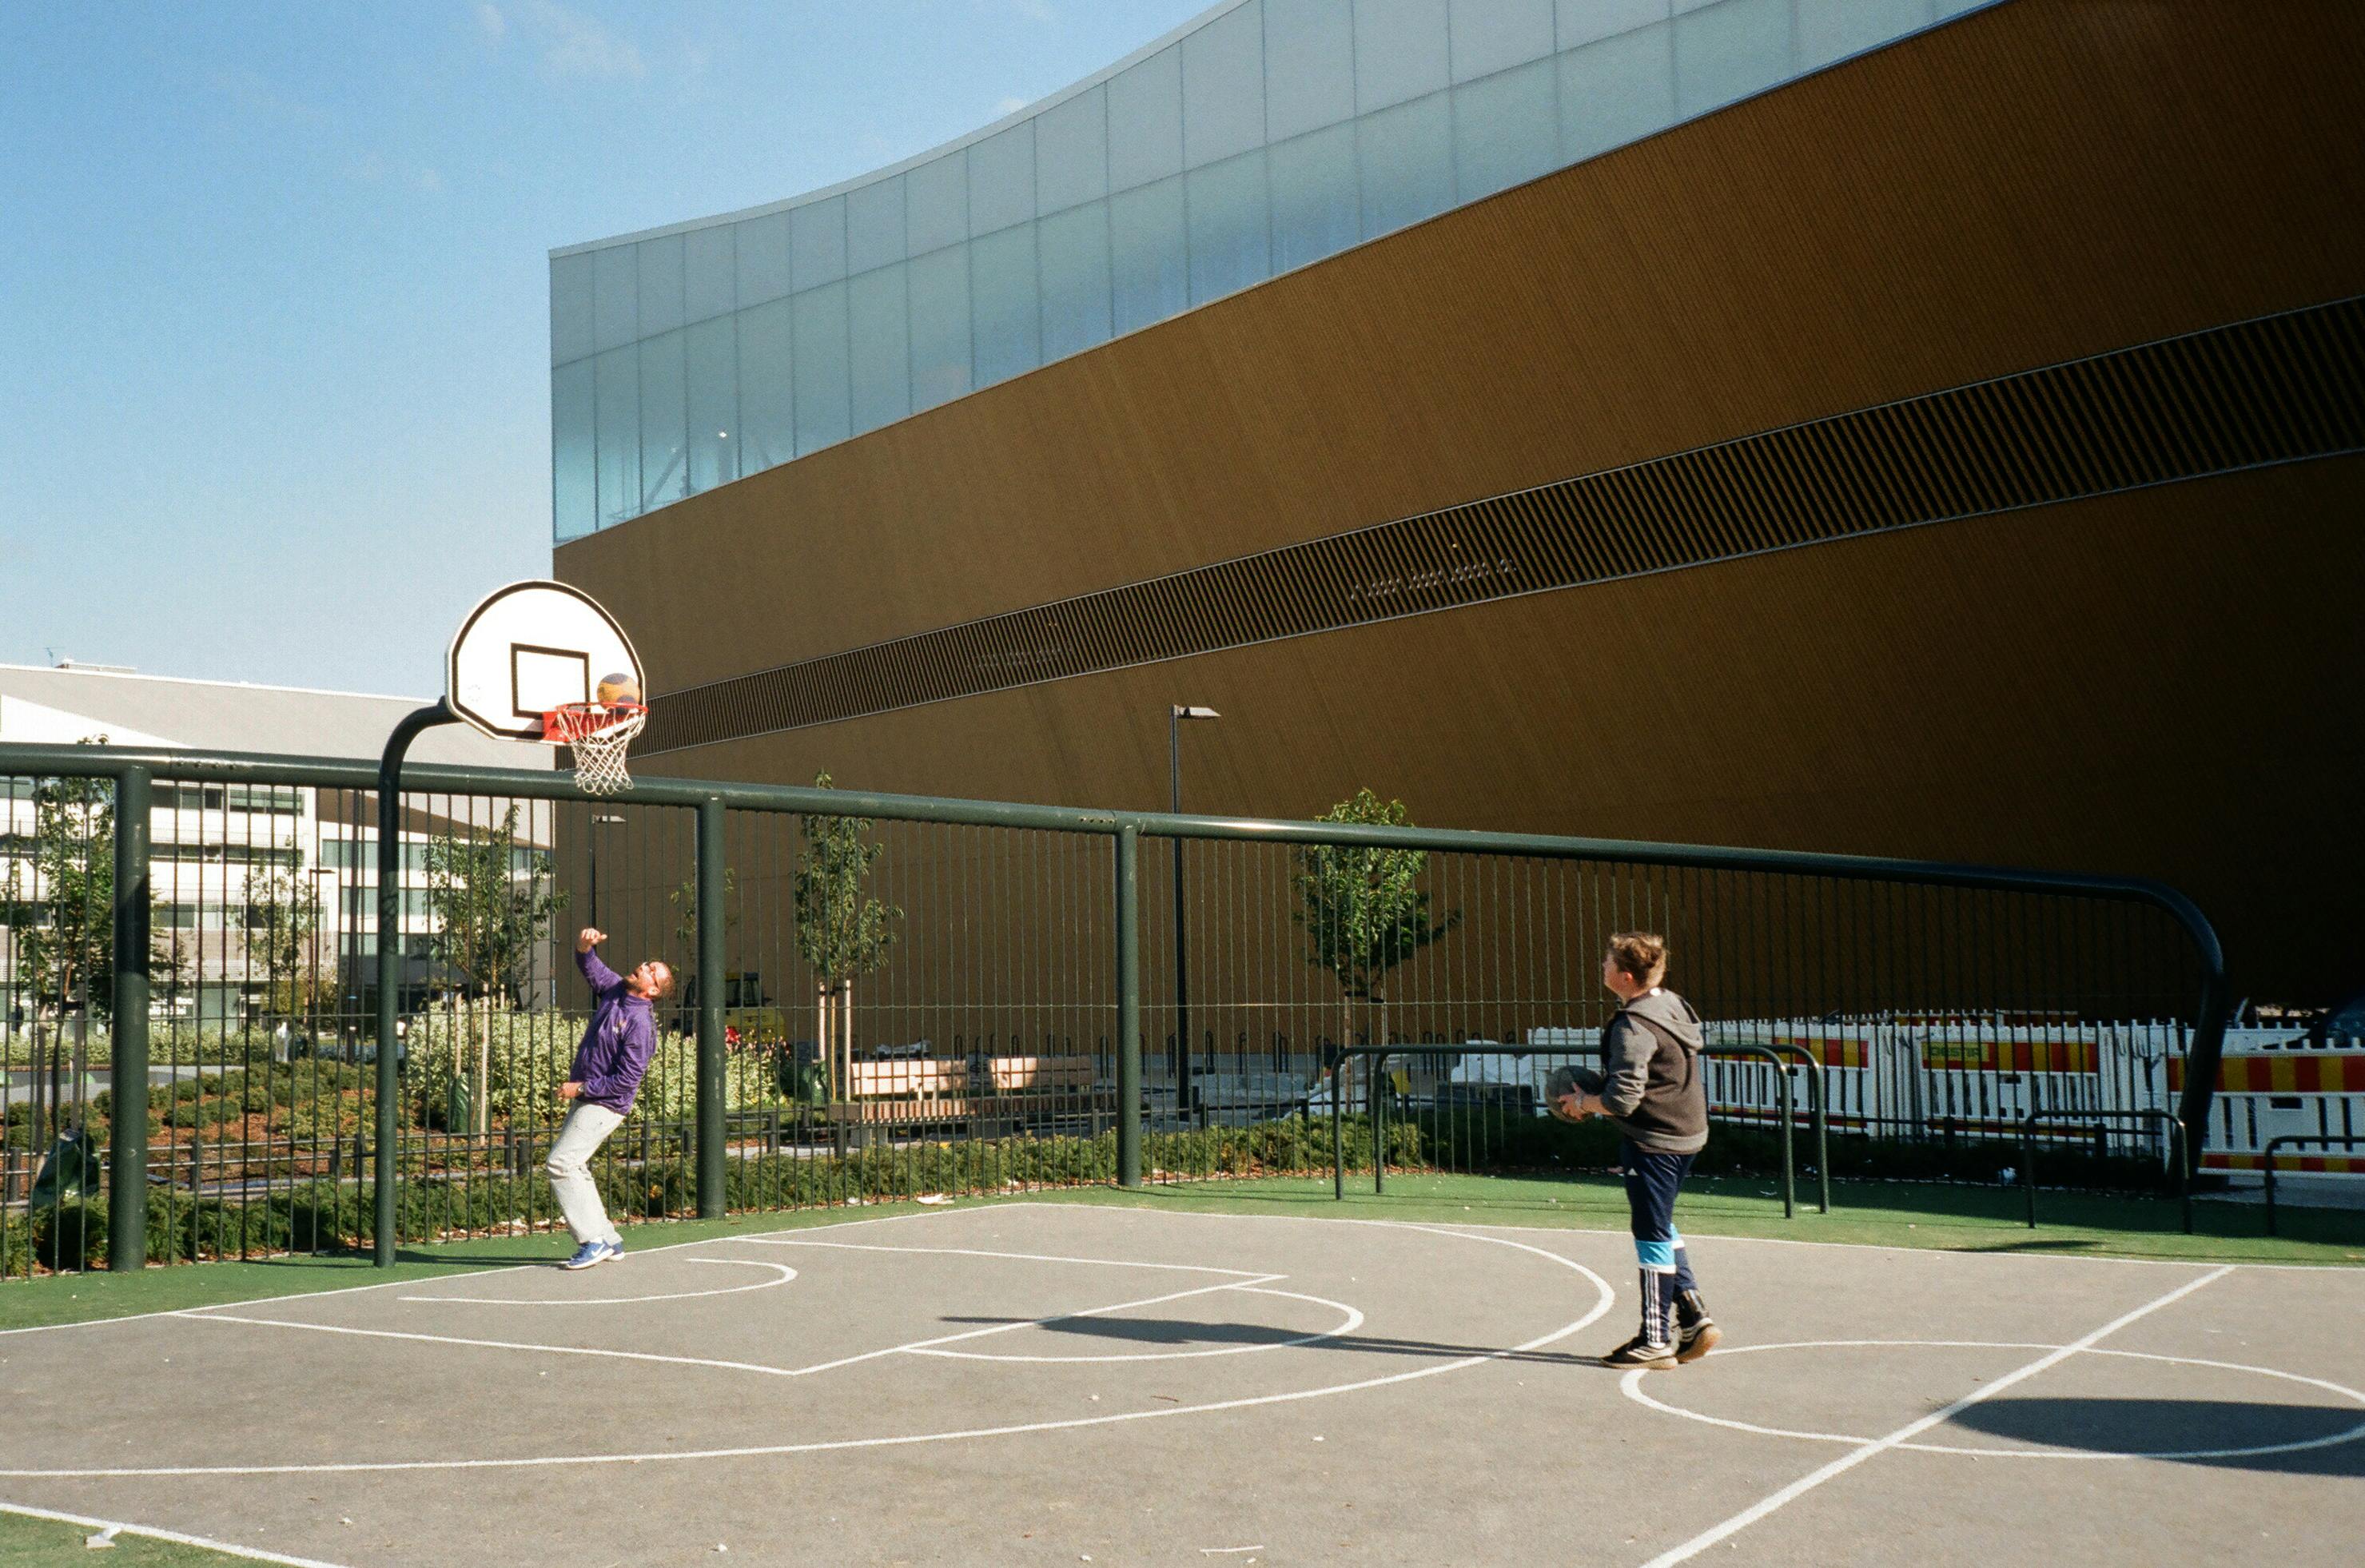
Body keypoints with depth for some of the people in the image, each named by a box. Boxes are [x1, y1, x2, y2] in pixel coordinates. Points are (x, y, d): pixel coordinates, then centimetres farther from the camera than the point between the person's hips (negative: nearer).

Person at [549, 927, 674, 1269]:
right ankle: (608, 1240, 18)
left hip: (605, 1105, -9)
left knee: (561, 1164, -16)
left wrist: (581, 1088, -17)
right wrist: (584, 946, -12)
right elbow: (590, 967, 12)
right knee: (572, 1166, 13)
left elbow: (627, 1080, -24)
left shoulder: (640, 1023, -21)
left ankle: (594, 1240, -12)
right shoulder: (614, 990, 2)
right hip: (586, 1100, 9)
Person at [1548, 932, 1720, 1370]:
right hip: (1687, 1135, 10)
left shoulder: (1632, 1027, -22)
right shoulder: (1674, 1005, 6)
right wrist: (1599, 1092, 15)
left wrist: (1583, 1102, -4)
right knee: (1661, 1228, 23)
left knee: (1652, 1236, 1)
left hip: (1653, 1142, -10)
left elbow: (1621, 1100, -26)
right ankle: (1693, 1315, 22)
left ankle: (1656, 1341, 11)